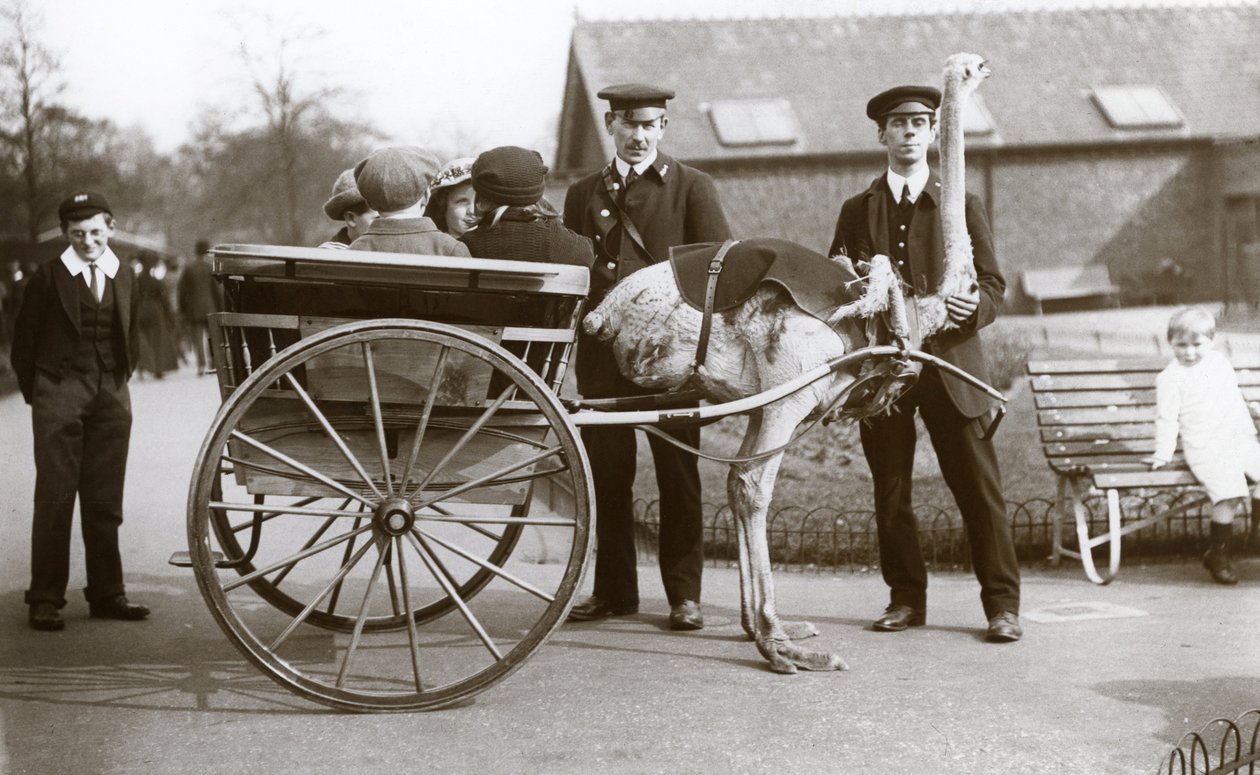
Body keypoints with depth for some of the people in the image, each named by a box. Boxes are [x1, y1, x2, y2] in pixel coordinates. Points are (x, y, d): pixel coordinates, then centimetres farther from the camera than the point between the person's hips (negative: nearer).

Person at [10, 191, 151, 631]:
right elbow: (24, 344, 1)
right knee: (55, 498, -3)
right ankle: (45, 599, 2)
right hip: (60, 397, -4)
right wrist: (38, 394, 0)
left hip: (111, 398, 4)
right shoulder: (48, 278, -2)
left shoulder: (124, 279, 10)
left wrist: (119, 383, 11)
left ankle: (107, 594, 14)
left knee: (106, 501, 7)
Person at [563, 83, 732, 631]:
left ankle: (684, 593, 8)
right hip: (601, 353, 3)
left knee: (678, 474, 0)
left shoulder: (692, 187, 6)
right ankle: (614, 590, 15)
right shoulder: (583, 194, 17)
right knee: (606, 476, 5)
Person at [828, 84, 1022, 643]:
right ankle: (906, 597, 15)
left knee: (978, 485, -4)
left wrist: (976, 304, -16)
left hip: (949, 363, -1)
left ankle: (1002, 603, 1)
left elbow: (993, 282, 6)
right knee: (890, 488, 4)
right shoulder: (857, 212, 14)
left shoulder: (962, 206, 10)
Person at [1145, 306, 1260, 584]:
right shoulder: (1170, 378, -2)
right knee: (1229, 493, -25)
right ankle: (1217, 556, -11)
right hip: (1205, 450, -6)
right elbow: (1166, 420, -4)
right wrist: (1163, 454, -10)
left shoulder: (1220, 364, 15)